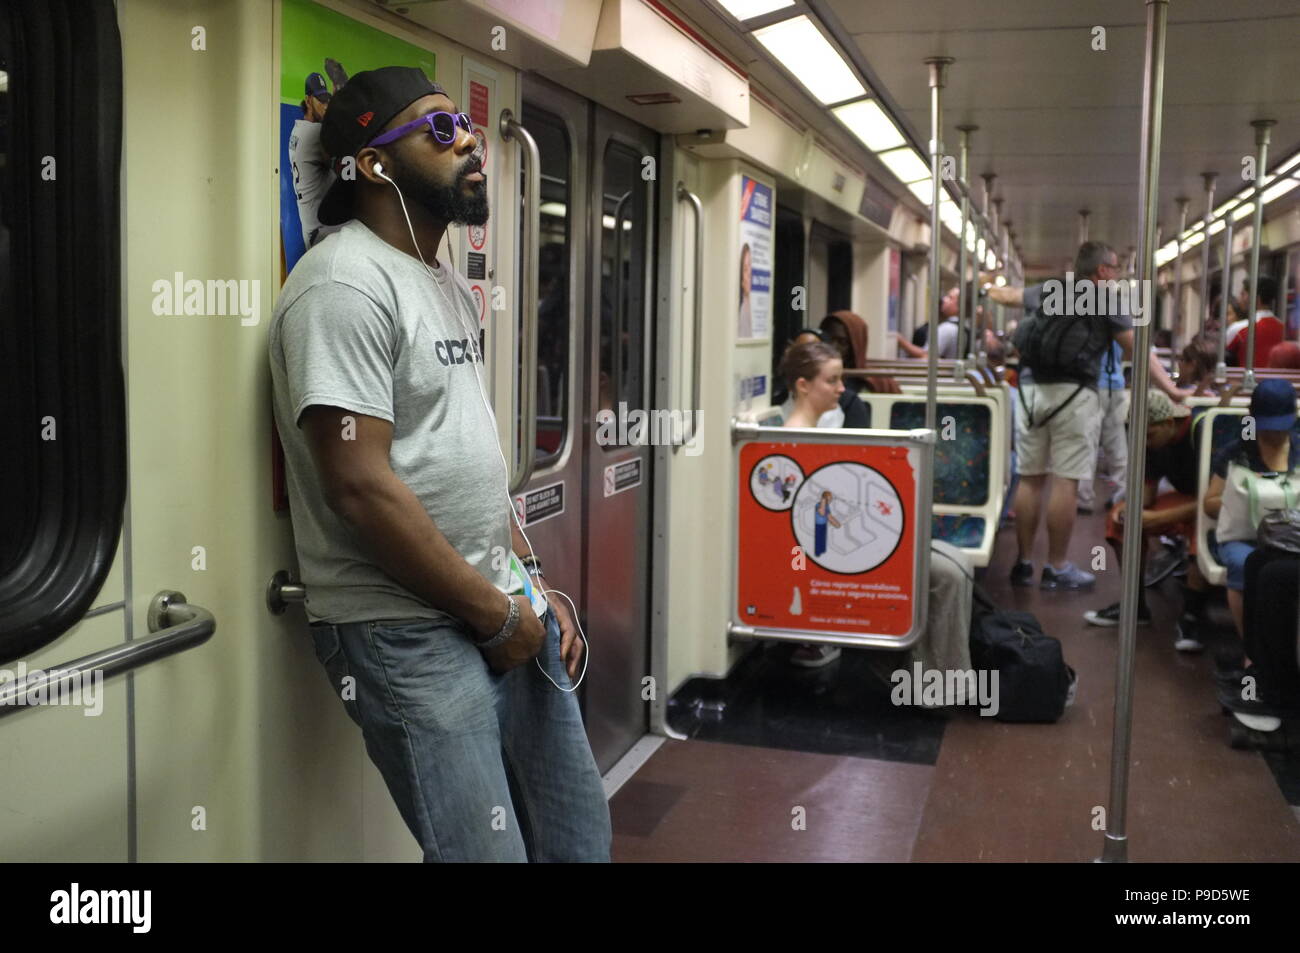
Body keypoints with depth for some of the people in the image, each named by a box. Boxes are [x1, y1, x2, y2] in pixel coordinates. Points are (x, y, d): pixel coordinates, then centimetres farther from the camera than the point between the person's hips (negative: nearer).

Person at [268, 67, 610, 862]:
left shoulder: (451, 285, 14)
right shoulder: (347, 284, -15)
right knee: (489, 849, -4)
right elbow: (362, 487, -22)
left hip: (505, 607, 9)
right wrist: (494, 613, -14)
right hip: (408, 630, -9)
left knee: (581, 833, 16)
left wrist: (532, 582, 10)